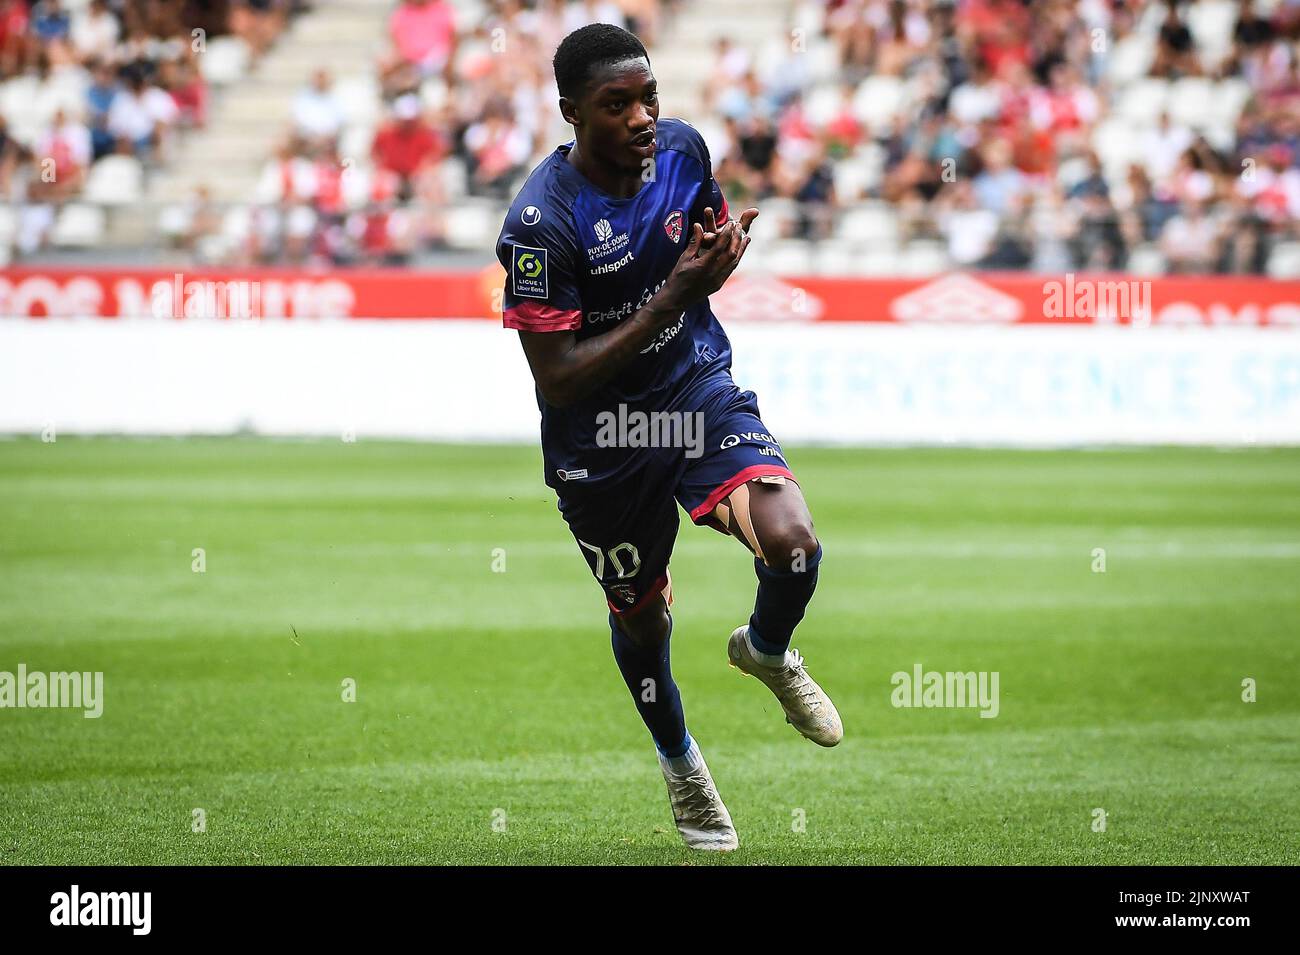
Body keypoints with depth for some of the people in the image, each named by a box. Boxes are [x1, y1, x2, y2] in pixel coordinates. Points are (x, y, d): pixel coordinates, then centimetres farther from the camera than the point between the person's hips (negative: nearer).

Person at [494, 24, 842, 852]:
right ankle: (680, 761, 47)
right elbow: (557, 380, -25)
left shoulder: (682, 148, -9)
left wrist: (724, 250, -10)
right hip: (601, 438, -3)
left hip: (699, 390, 3)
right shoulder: (541, 223, -26)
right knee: (641, 617, 15)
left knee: (792, 542, -22)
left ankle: (767, 652, 16)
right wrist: (673, 296, -30)